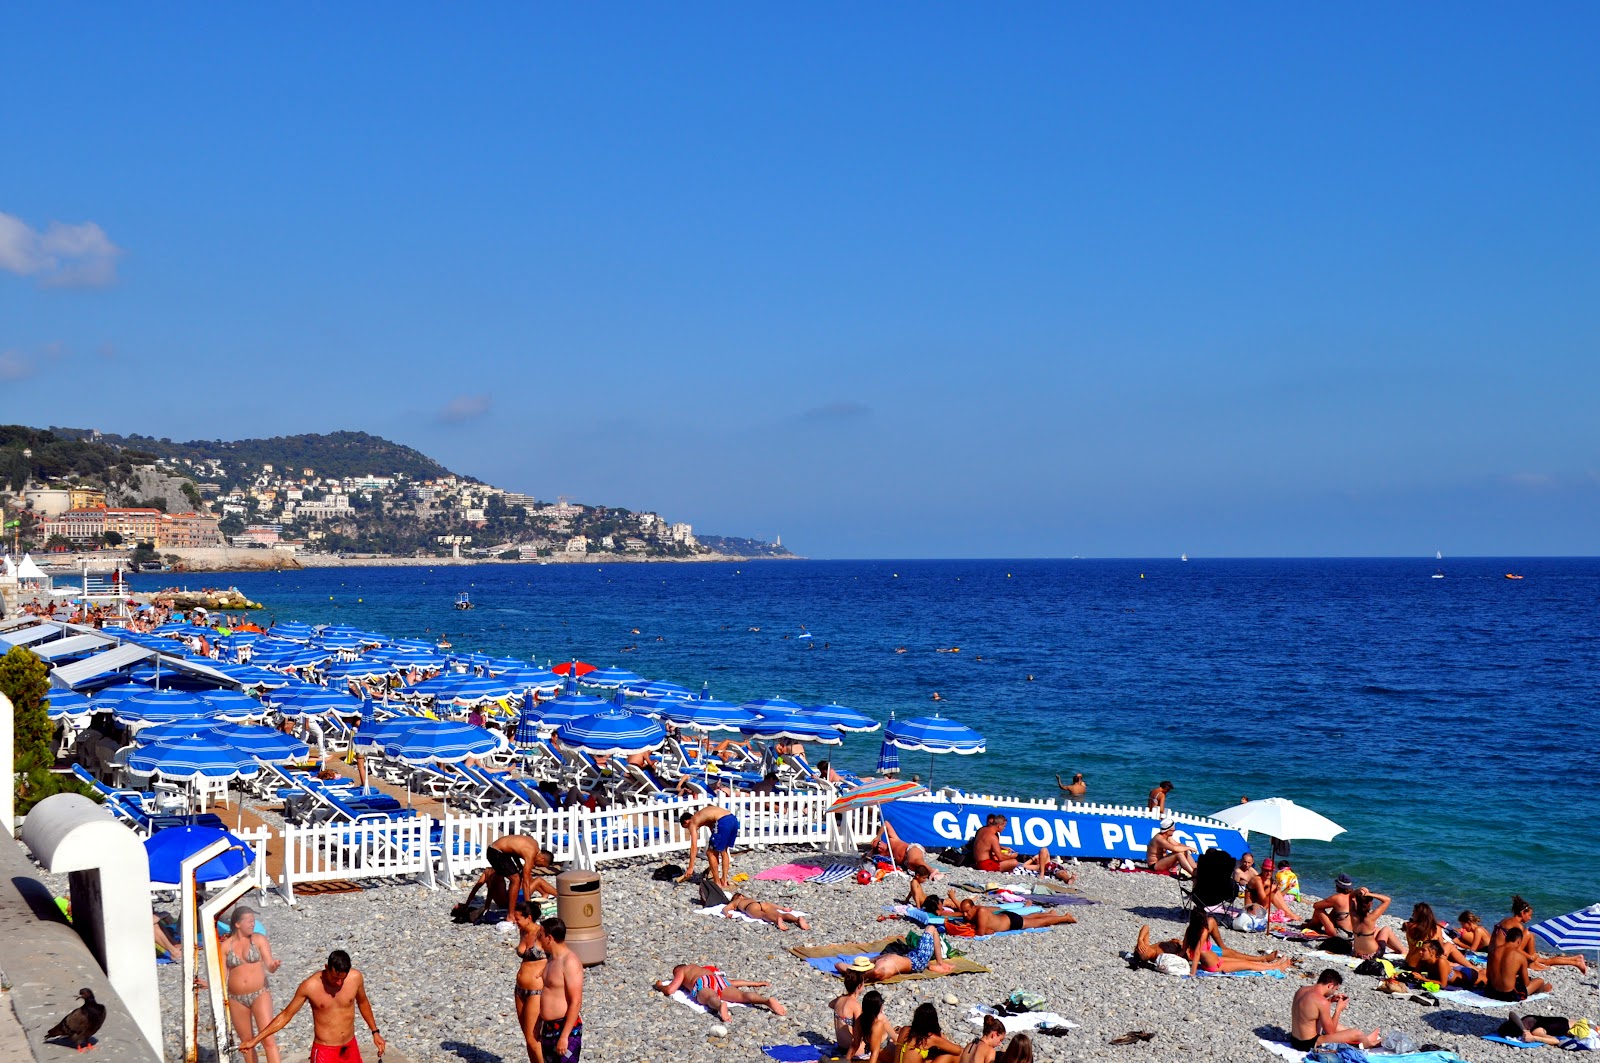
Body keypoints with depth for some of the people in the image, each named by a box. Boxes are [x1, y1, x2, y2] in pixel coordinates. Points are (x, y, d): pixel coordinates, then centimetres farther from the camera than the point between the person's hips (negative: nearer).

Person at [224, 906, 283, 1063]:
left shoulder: (260, 939, -3)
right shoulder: (226, 945, 2)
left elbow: (269, 966, -10)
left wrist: (274, 965, -32)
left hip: (260, 994, -2)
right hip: (236, 999, 3)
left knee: (268, 1038, -12)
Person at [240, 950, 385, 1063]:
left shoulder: (355, 978, -10)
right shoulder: (310, 986, -18)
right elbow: (286, 1015, -7)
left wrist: (375, 1032, 17)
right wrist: (255, 1040, -9)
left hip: (350, 1049, 4)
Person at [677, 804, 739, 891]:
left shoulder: (693, 822, 13)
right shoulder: (703, 815, 34)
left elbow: (694, 846, 6)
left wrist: (691, 868, 10)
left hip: (724, 822, -8)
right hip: (734, 819, 8)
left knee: (710, 853, 10)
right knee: (723, 851, 26)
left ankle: (717, 883, 15)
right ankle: (724, 880, 30)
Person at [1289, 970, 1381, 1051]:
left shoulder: (1301, 990, 1)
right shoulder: (1322, 1002, -24)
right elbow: (1330, 1032, -13)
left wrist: (1330, 1000, 13)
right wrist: (1339, 1009, -4)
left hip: (1295, 1040, 8)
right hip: (1308, 1045, -8)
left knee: (1329, 1024, 33)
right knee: (1356, 1033, 4)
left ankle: (1364, 1038, 48)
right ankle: (1368, 1042, 37)